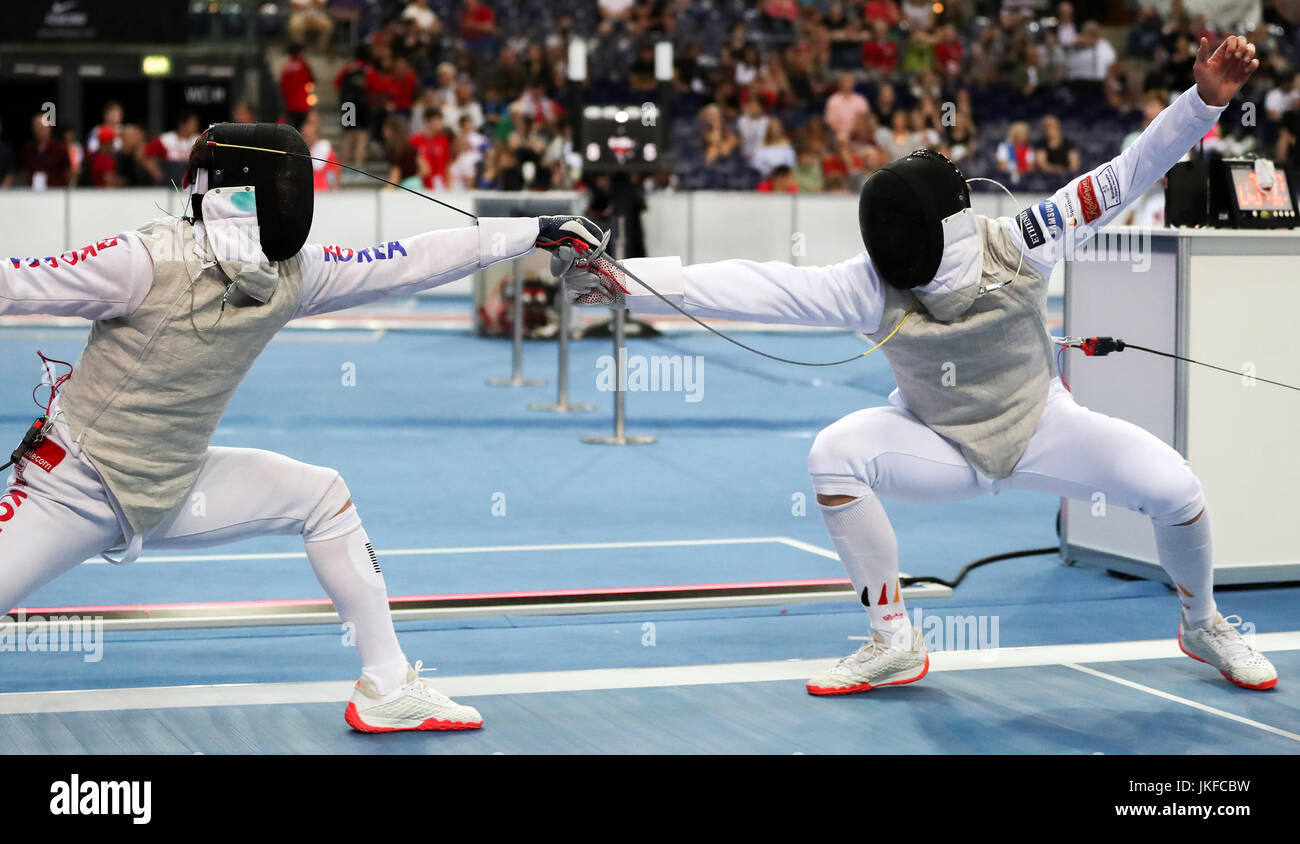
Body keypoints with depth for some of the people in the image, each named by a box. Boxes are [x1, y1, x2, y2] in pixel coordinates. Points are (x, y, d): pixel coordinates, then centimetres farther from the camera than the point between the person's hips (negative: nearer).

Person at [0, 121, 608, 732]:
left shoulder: (289, 273, -7)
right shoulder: (146, 263, -26)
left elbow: (410, 264, -3)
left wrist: (536, 232, -2)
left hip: (169, 489, 6)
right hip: (74, 482, -6)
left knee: (320, 497, 4)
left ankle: (387, 691, 11)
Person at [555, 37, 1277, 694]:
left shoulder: (1016, 245, -24)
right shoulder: (874, 287, -28)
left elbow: (1124, 178, -26)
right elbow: (759, 288, -37)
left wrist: (1204, 98, -39)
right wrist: (623, 283, -48)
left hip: (1039, 429, 1)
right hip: (939, 445, 0)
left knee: (1172, 488, -20)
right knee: (835, 454, -29)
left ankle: (1203, 626, 15)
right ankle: (894, 643, -12)